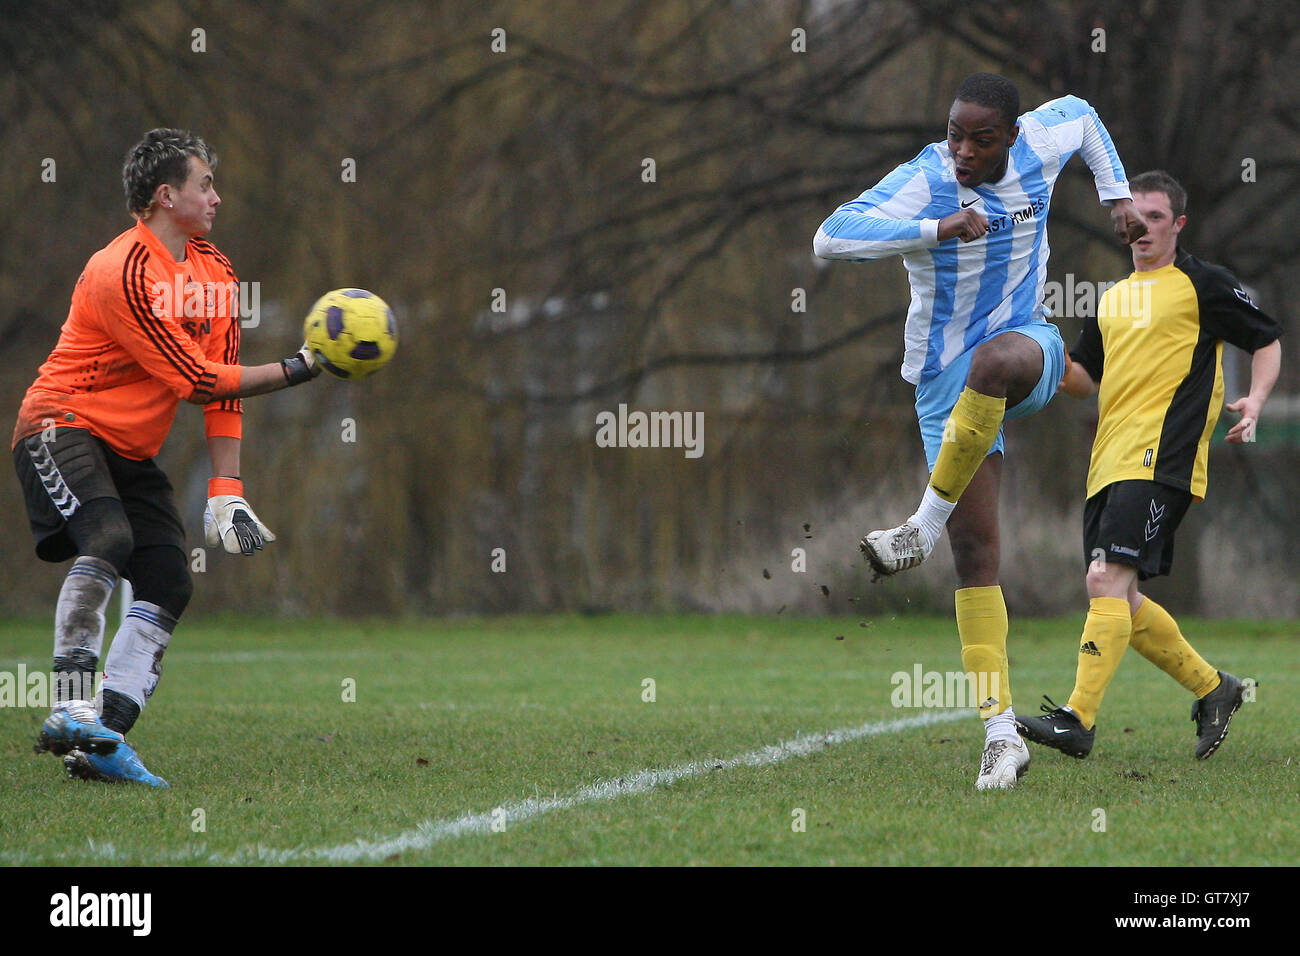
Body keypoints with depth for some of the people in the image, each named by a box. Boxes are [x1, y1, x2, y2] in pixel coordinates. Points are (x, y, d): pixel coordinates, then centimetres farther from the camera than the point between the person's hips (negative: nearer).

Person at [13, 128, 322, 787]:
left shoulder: (215, 274, 8)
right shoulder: (122, 274, -20)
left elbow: (221, 389, 7)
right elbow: (199, 382, -19)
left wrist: (225, 494, -2)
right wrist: (300, 369, -15)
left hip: (131, 452, 8)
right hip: (63, 428, -8)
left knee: (169, 583, -6)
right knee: (108, 540, -33)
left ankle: (104, 742, -9)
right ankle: (71, 707, -34)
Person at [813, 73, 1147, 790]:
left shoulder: (1042, 141, -5)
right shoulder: (924, 183, -17)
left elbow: (1080, 114, 21)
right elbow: (830, 238, -31)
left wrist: (1116, 195, 18)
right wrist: (938, 229, -36)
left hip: (1026, 343, 1)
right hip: (948, 376, -1)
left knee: (996, 361, -39)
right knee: (975, 550, -9)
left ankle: (926, 527, -22)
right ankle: (1001, 729, -5)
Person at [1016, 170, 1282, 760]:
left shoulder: (1203, 285, 4)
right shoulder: (1113, 298, 23)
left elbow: (1267, 341, 9)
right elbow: (1085, 379, 24)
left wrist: (1255, 401, -8)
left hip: (1160, 458, -8)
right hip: (1109, 461, 8)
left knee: (1107, 579, -20)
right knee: (1120, 600, 7)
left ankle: (1078, 720, -26)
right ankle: (1213, 689, 24)